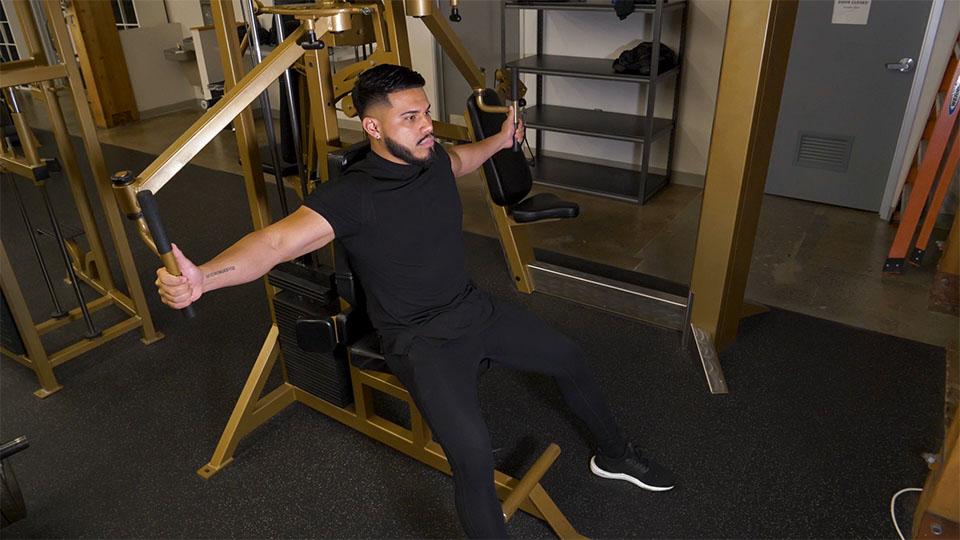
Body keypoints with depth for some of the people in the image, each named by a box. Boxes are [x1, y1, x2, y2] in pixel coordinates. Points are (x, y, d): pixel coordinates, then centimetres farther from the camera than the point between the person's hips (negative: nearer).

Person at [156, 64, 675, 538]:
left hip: (473, 307, 8)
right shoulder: (351, 196, -24)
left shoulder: (432, 158, -3)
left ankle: (614, 455, 43)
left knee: (569, 357, 17)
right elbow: (279, 239, -38)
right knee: (473, 453, -28)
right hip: (420, 338, -7)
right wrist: (201, 276, -55)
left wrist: (498, 141, 37)